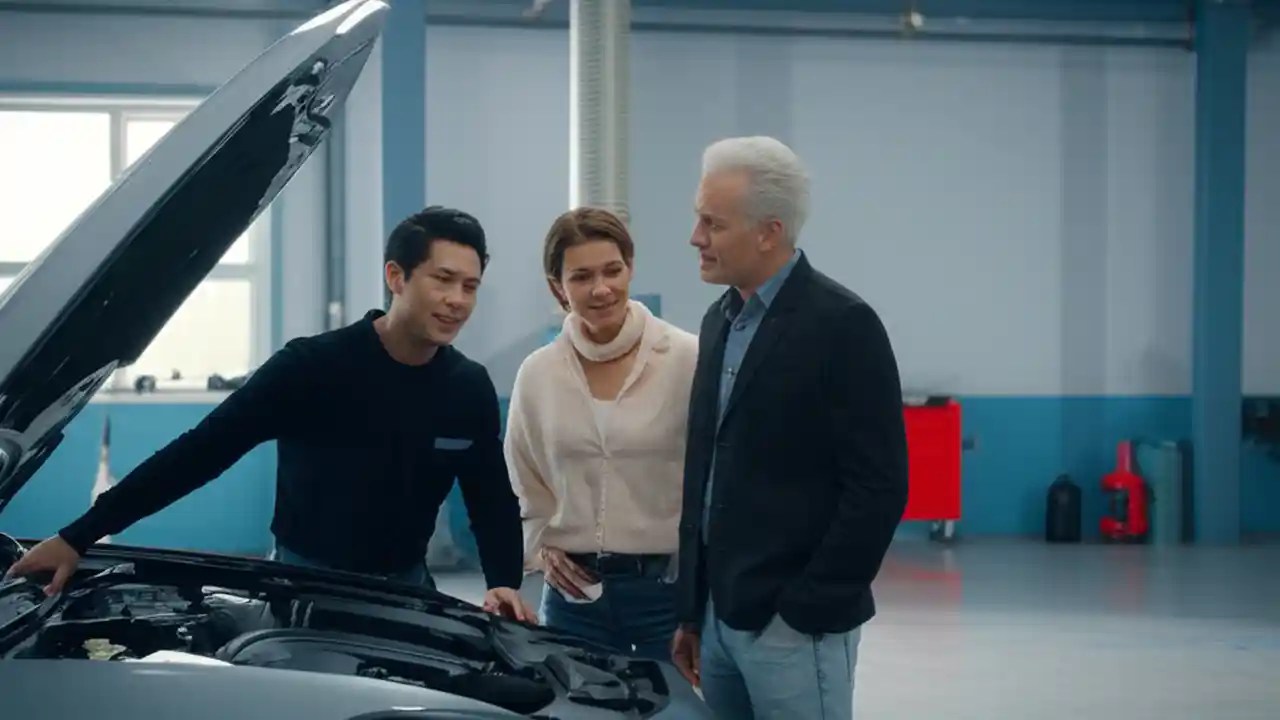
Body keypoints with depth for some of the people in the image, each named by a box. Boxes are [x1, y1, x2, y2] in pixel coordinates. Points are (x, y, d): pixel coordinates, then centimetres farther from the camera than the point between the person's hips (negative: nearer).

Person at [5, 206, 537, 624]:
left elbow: (492, 496, 7)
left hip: (403, 588, 4)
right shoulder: (311, 366, -18)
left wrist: (504, 583, -14)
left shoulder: (471, 389, -4)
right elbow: (201, 451, -19)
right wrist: (78, 537, -22)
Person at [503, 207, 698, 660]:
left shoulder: (687, 360, -7)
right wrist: (540, 546, 6)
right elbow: (524, 486, 20)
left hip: (669, 586, -3)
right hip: (576, 590, 3)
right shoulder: (537, 374, 6)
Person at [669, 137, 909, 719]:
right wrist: (691, 609, 15)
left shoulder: (841, 323, -11)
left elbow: (878, 487, -15)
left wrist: (807, 609, -14)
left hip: (793, 625, -7)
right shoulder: (721, 319, 12)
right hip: (719, 616, 7)